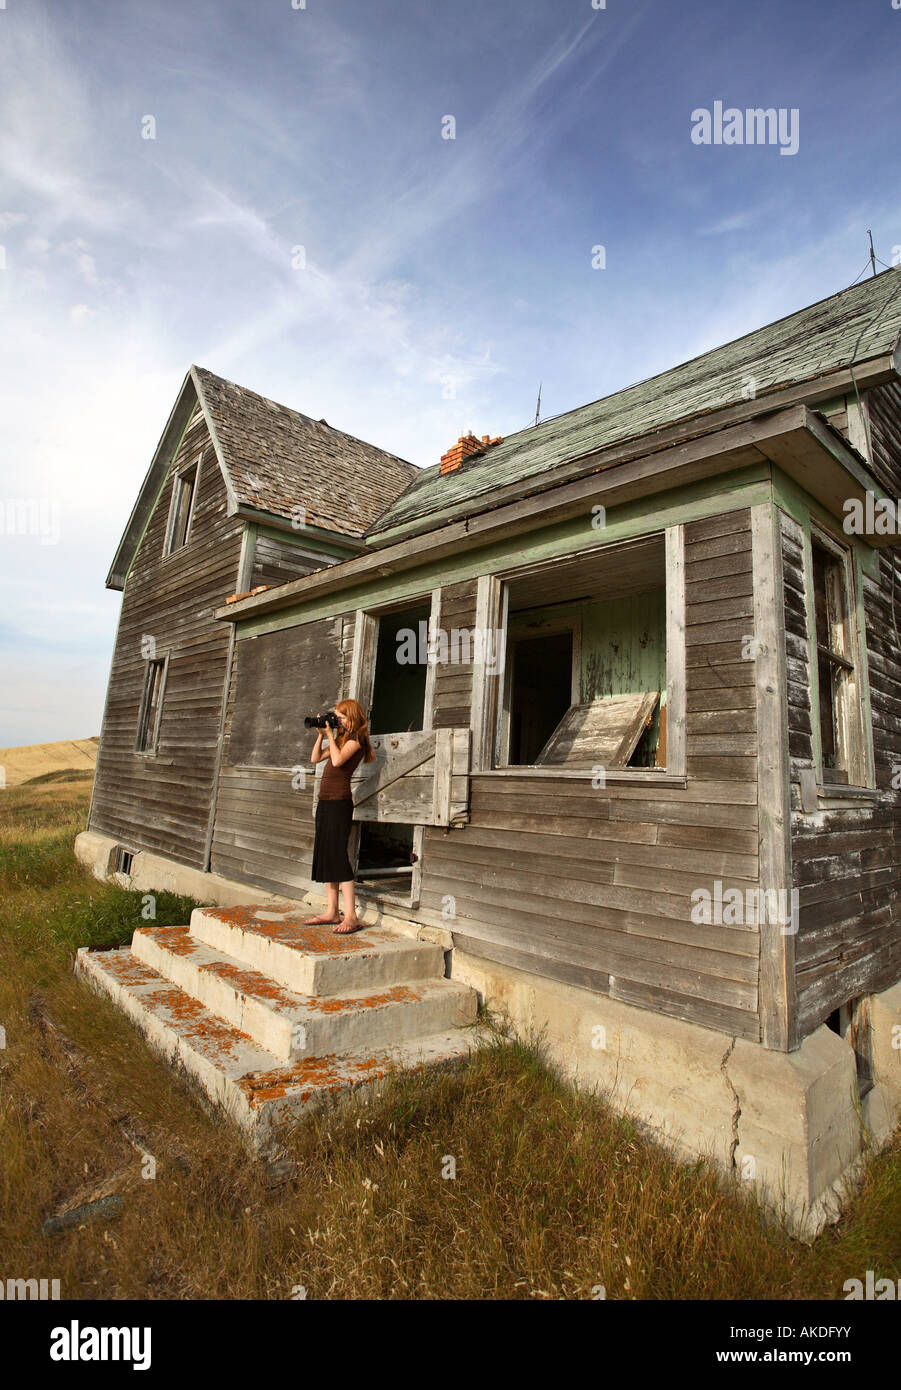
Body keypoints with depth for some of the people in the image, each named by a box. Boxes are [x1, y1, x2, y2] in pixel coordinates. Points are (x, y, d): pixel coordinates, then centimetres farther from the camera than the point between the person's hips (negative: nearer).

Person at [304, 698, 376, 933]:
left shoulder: (356, 738, -6)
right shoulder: (340, 738, 18)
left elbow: (337, 760, -21)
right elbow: (315, 758, 20)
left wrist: (330, 735, -10)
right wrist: (321, 734, 11)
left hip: (339, 802, -9)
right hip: (325, 800, 9)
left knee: (337, 855, -12)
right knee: (325, 855, 9)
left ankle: (351, 916, -9)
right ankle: (332, 912, 16)